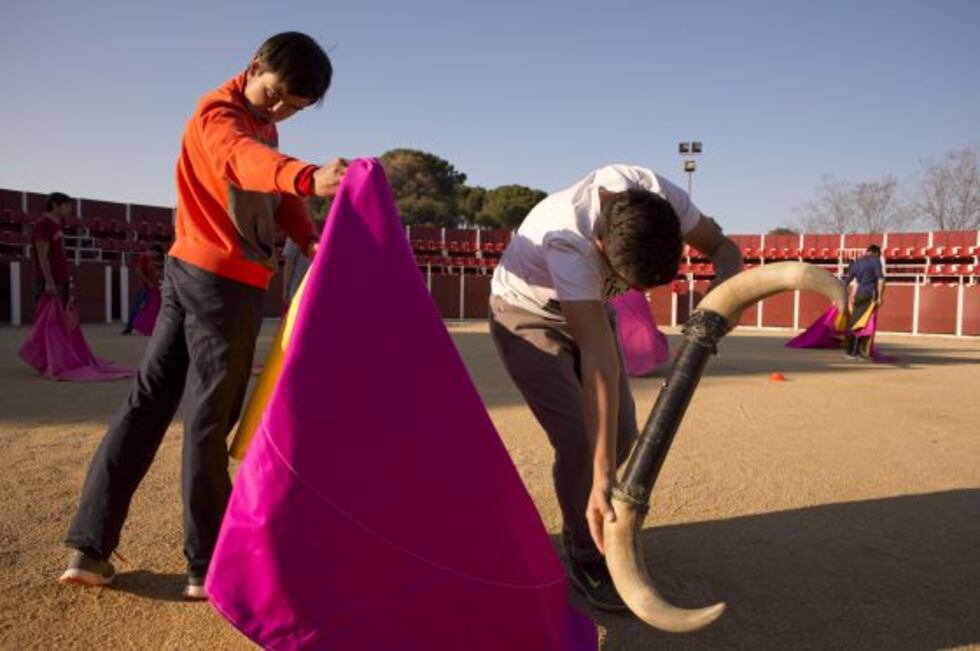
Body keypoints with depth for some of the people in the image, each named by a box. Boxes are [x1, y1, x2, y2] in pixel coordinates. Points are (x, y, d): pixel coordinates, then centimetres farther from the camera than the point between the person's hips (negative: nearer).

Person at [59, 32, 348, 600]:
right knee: (210, 419, -3)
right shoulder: (217, 114, -12)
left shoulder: (264, 123, 17)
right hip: (222, 282, -9)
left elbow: (277, 194, 10)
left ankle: (90, 548, 17)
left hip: (192, 275, 9)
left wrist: (310, 239, -10)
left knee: (148, 401, 8)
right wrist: (310, 177, -56)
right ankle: (208, 568, 9)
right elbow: (244, 158, -35)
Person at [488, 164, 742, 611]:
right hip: (526, 313, -5)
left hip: (587, 307, 6)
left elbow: (722, 247, -11)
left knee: (621, 434, 3)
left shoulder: (658, 194, -27)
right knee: (580, 437, -16)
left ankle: (582, 525, 27)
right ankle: (588, 561, 6)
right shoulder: (566, 241, -42)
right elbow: (599, 361, -46)